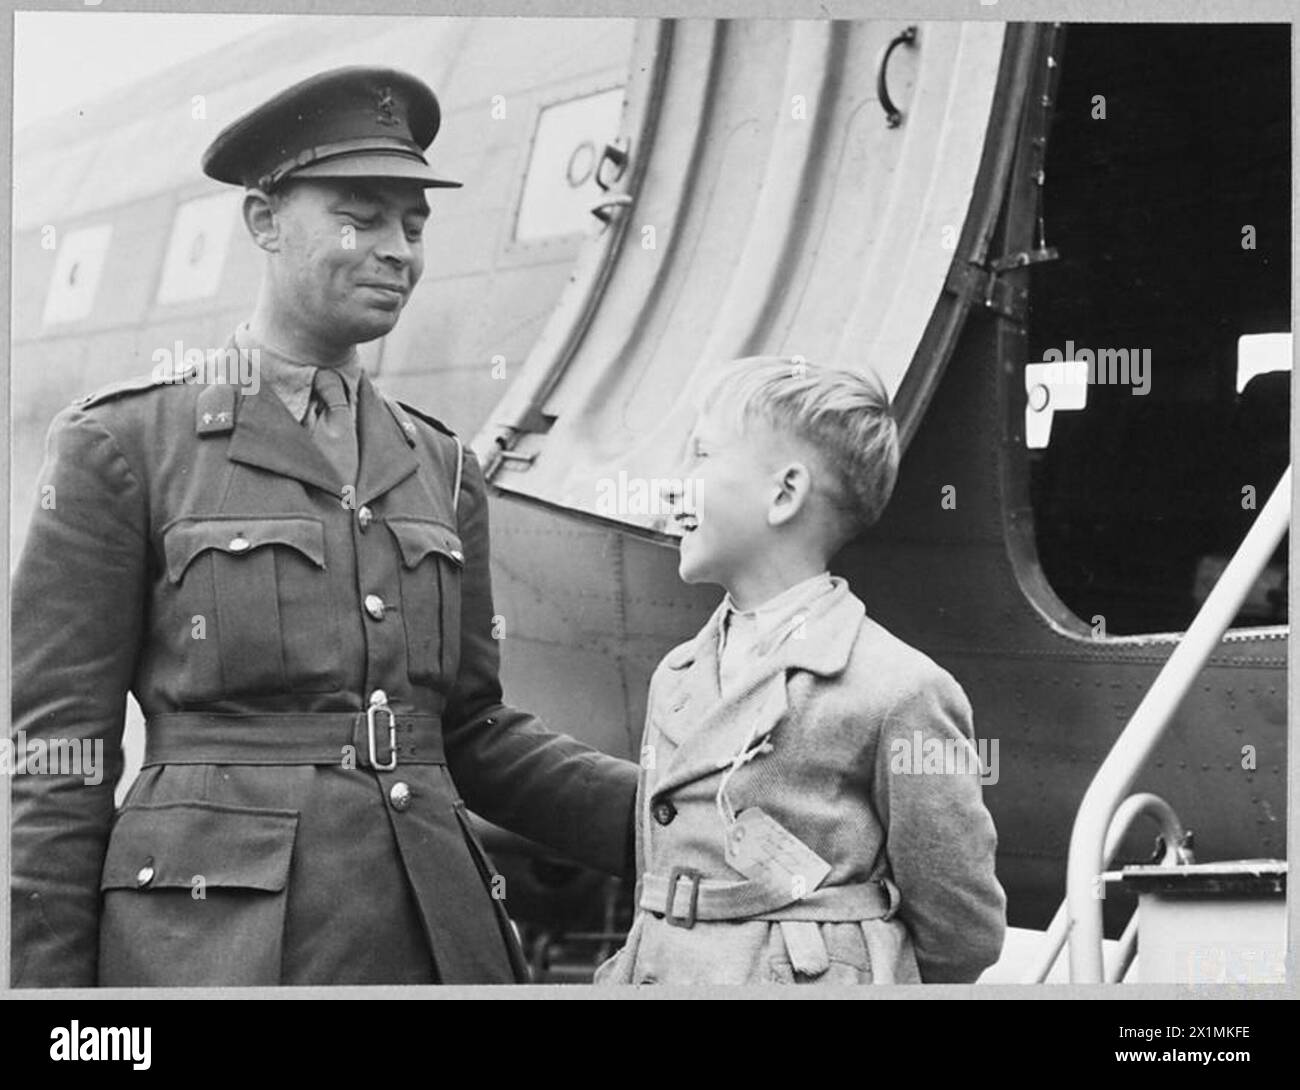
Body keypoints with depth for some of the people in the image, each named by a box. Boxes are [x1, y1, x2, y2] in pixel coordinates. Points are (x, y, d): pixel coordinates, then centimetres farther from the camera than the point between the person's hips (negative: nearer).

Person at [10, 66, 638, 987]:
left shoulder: (441, 468, 14)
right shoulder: (121, 444, -1)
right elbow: (53, 760, -2)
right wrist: (43, 983, -6)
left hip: (435, 941, 5)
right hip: (213, 945, -4)